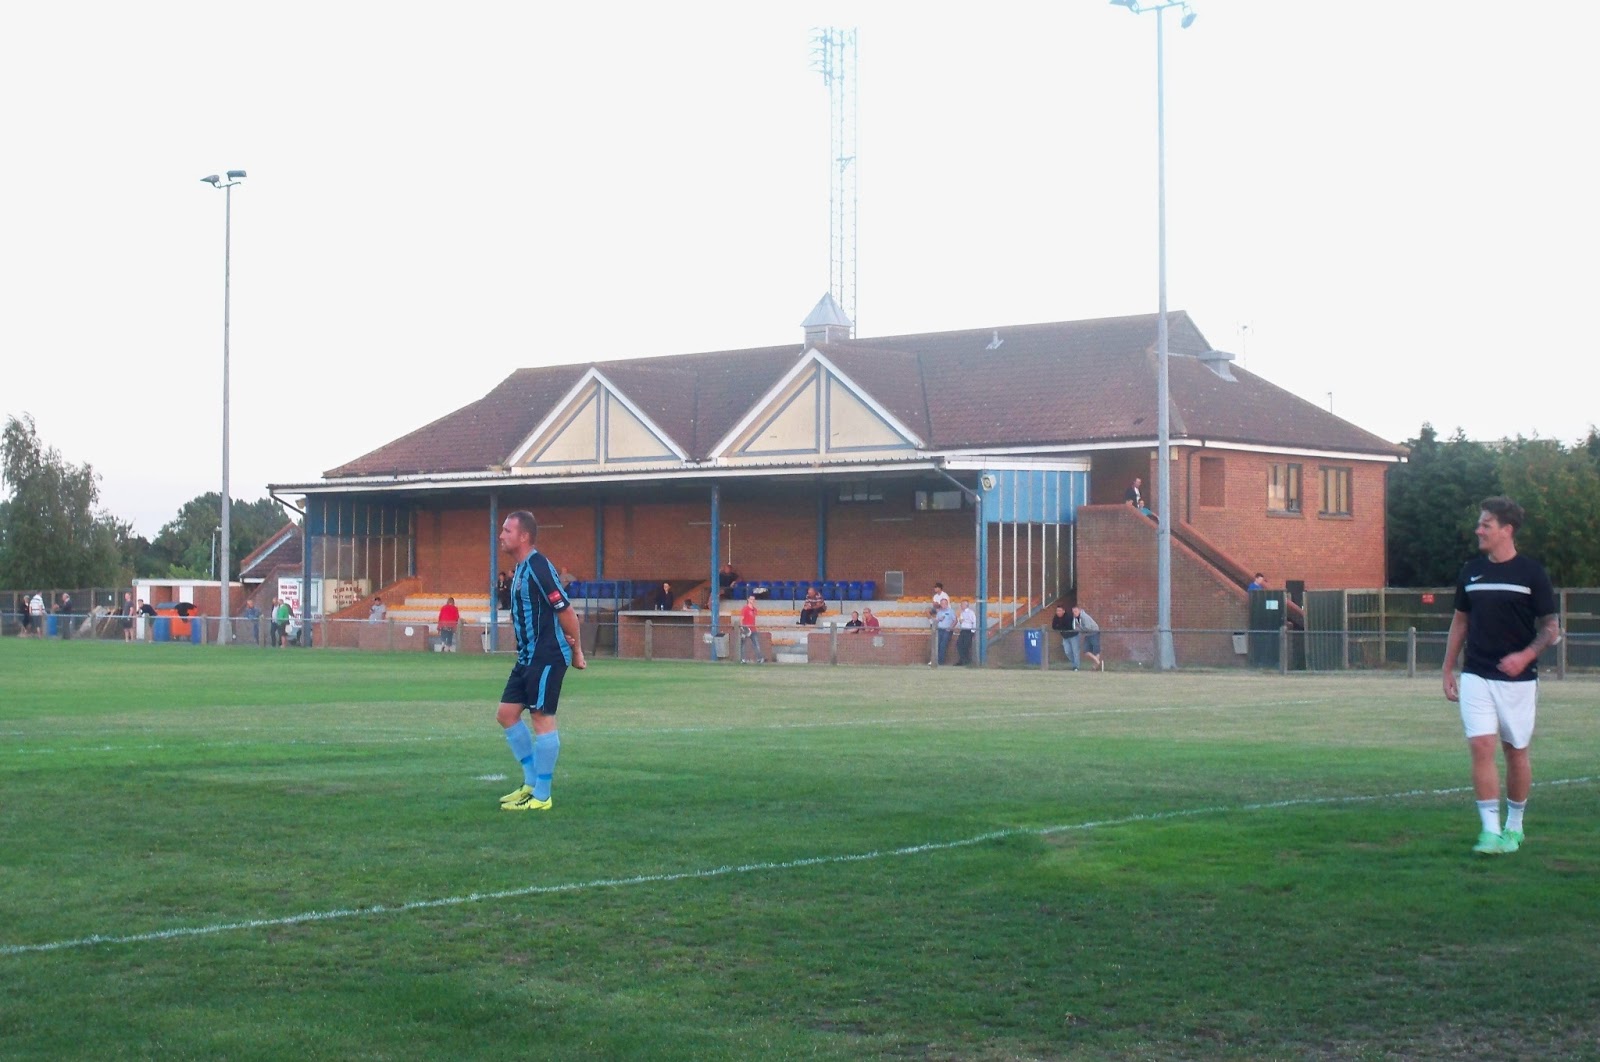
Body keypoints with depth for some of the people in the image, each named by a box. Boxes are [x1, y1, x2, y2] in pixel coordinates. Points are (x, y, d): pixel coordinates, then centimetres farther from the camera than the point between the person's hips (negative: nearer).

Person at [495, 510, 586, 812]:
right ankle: (531, 783, 19)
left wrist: (576, 651, -10)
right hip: (528, 658, 10)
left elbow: (566, 611, -16)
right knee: (506, 713, 11)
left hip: (546, 658, -10)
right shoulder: (521, 569, 14)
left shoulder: (538, 567, -17)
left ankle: (541, 797, 0)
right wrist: (568, 642, 7)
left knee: (542, 718, -5)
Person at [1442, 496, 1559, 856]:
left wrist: (1526, 655, -19)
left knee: (1516, 752, 7)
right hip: (1476, 676, 2)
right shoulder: (1471, 572, 7)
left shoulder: (1532, 573, -4)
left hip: (1517, 678, -2)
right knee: (1481, 748, -10)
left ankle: (1514, 827, 23)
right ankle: (1490, 831, -10)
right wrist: (1448, 671, 13)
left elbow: (1550, 628, -2)